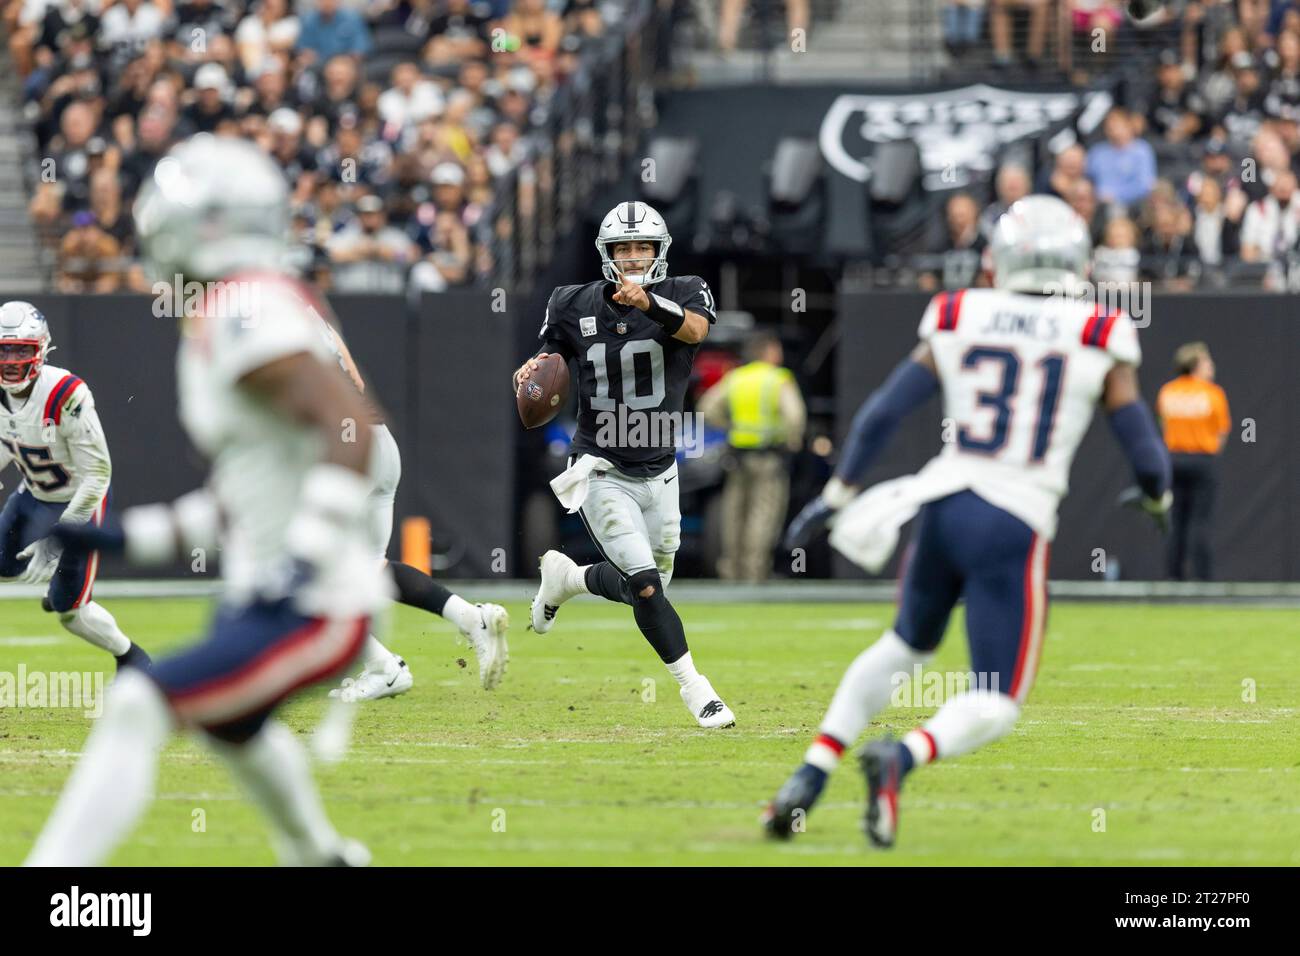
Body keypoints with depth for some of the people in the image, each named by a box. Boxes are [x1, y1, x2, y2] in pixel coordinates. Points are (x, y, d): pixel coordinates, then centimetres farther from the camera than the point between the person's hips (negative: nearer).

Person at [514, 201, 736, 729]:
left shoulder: (683, 294, -7)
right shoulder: (574, 306, -4)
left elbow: (696, 329, -29)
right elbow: (549, 355, 9)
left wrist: (649, 303, -48)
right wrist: (530, 371, -15)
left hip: (659, 473, 3)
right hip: (601, 473, -3)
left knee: (644, 588, 17)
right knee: (646, 587, -16)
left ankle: (565, 577, 45)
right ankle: (694, 689, -3)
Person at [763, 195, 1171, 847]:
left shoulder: (959, 322, 4)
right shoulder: (1099, 339, -2)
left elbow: (883, 411, 3)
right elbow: (1143, 447, 1)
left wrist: (836, 497, 12)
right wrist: (1158, 495, 23)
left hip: (943, 505, 4)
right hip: (1015, 529, -4)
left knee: (906, 646, 29)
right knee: (994, 708, 3)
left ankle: (810, 776, 18)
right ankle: (901, 757, -28)